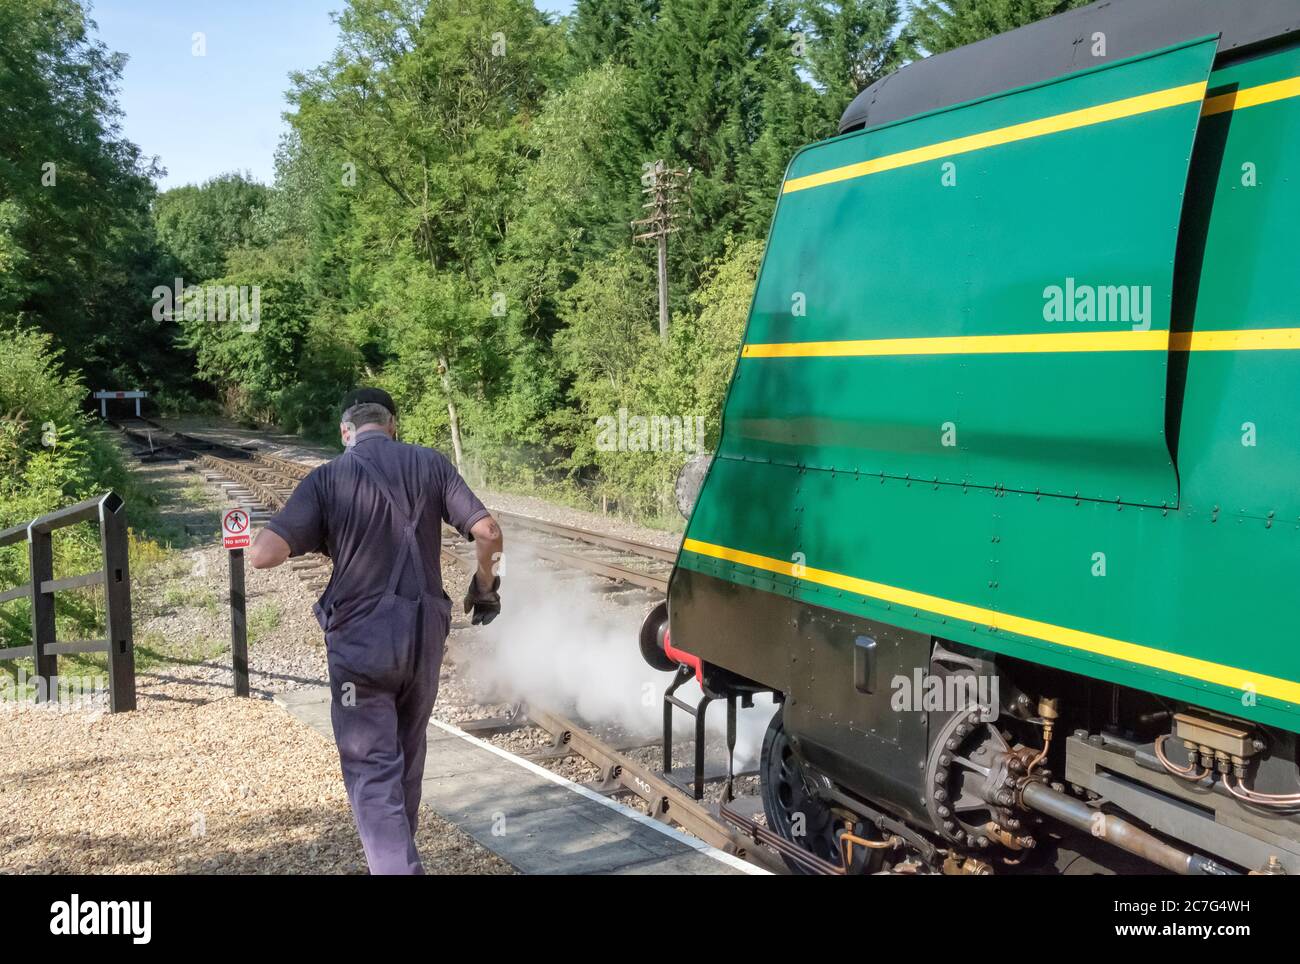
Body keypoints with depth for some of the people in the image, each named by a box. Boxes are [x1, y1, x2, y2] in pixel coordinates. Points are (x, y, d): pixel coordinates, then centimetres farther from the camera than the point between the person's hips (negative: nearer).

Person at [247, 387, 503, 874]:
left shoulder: (327, 478, -6)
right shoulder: (430, 463, 1)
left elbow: (263, 555, -15)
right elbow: (488, 532, -6)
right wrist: (485, 587, 11)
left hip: (360, 639, -3)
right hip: (424, 633, 4)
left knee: (373, 771, 2)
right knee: (407, 760, 22)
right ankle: (398, 857, 38)